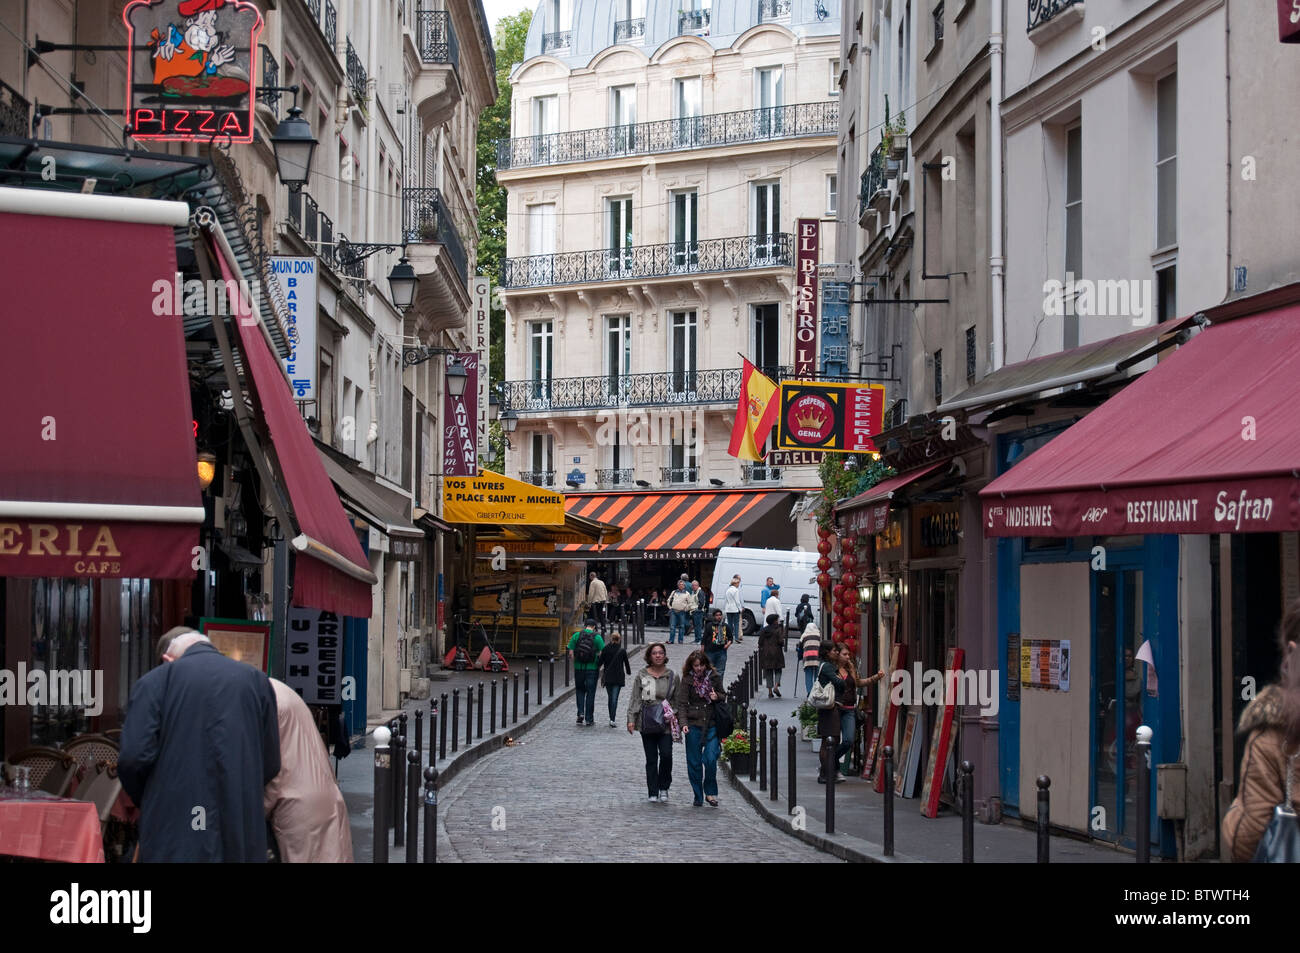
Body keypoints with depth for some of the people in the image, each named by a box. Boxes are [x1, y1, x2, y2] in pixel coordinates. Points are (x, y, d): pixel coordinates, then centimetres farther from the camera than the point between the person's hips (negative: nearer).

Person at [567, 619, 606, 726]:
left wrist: (575, 662, 12)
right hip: (592, 668, -1)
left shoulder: (576, 635, 0)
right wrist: (599, 665, 8)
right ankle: (589, 718, 10)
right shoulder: (597, 637, -5)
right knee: (590, 693, 7)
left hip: (578, 668, 1)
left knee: (580, 690, 18)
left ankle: (580, 713, 2)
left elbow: (571, 653, -2)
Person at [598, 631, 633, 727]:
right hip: (618, 678, -2)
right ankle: (612, 719, -16)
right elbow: (626, 662, 4)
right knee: (614, 698, -5)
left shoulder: (605, 649, -2)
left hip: (607, 677, 2)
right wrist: (628, 672, 23)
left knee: (610, 698, 15)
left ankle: (611, 718, 19)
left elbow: (600, 662, -1)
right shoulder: (622, 651, -6)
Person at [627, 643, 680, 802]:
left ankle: (663, 788, 6)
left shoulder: (672, 676, 6)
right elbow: (634, 698, 4)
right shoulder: (642, 675, 4)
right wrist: (631, 719, -3)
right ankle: (653, 793, 11)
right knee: (651, 759, 4)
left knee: (666, 755, -13)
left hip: (666, 723, 0)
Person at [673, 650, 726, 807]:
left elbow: (723, 695, 19)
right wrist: (684, 723, -15)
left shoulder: (714, 677, 5)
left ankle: (710, 792, 6)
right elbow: (681, 703, -3)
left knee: (711, 759, -11)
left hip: (711, 724, 0)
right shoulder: (687, 680, 1)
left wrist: (717, 696, -5)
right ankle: (698, 796, 14)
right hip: (693, 725, 0)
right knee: (694, 762, 3)